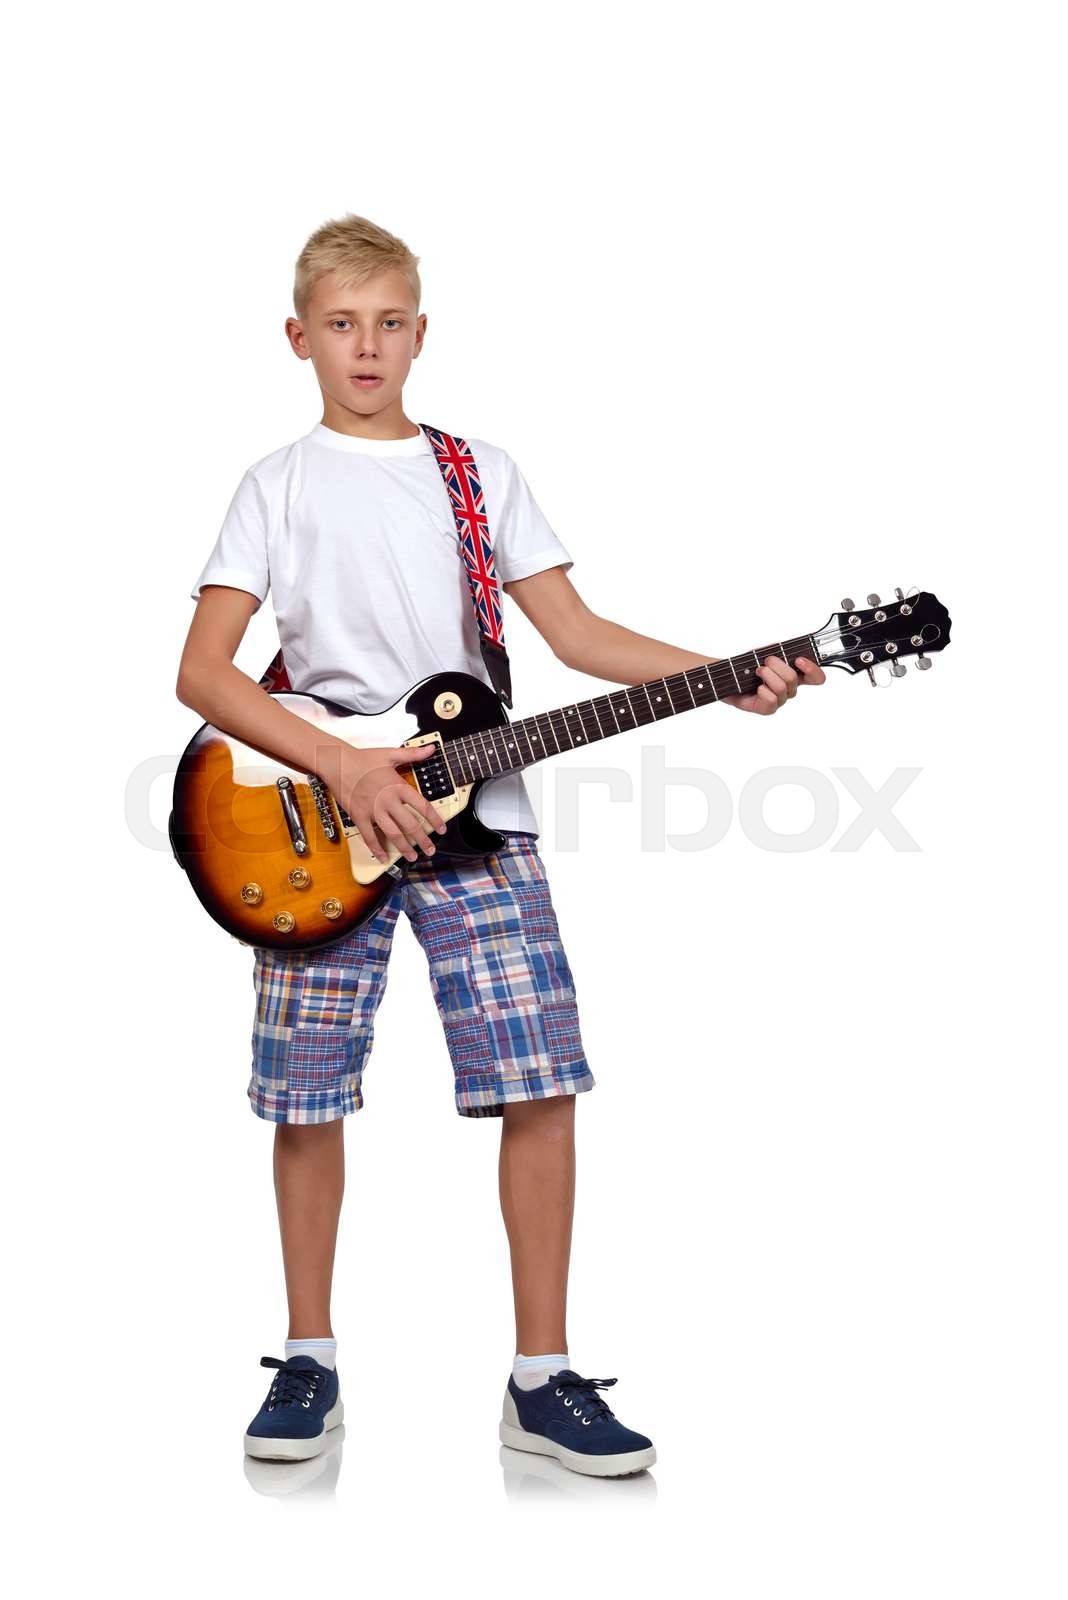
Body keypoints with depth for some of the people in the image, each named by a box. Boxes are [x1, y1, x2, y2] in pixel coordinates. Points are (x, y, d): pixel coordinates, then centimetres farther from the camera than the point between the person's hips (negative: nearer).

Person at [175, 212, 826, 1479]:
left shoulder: (481, 469, 12)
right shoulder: (278, 483, 5)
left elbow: (572, 630, 6)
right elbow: (201, 672, -3)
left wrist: (727, 679, -8)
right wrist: (345, 768, -14)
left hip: (475, 814, 2)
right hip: (321, 820, -1)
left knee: (541, 1084, -5)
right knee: (306, 1096, 3)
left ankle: (542, 1378, 7)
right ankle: (309, 1362, 21)